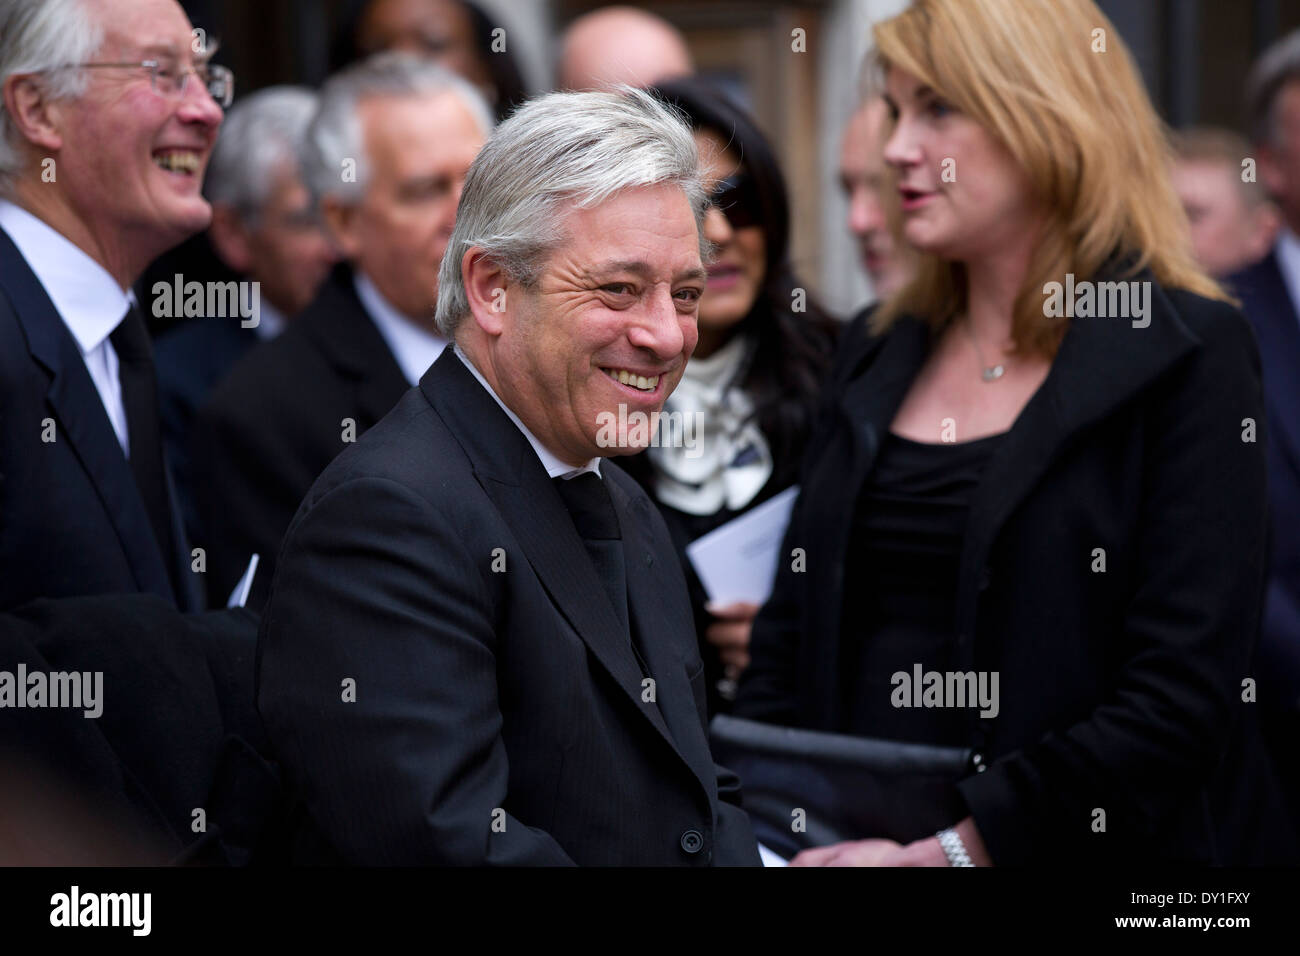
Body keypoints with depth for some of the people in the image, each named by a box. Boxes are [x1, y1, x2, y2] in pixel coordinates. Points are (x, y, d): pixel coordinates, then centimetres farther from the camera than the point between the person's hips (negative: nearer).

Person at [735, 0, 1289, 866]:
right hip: (837, 838, 5)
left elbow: (1183, 695, -16)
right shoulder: (877, 357, 10)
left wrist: (948, 849, -21)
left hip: (1062, 851, -5)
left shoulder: (1188, 357, -8)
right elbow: (790, 633, 11)